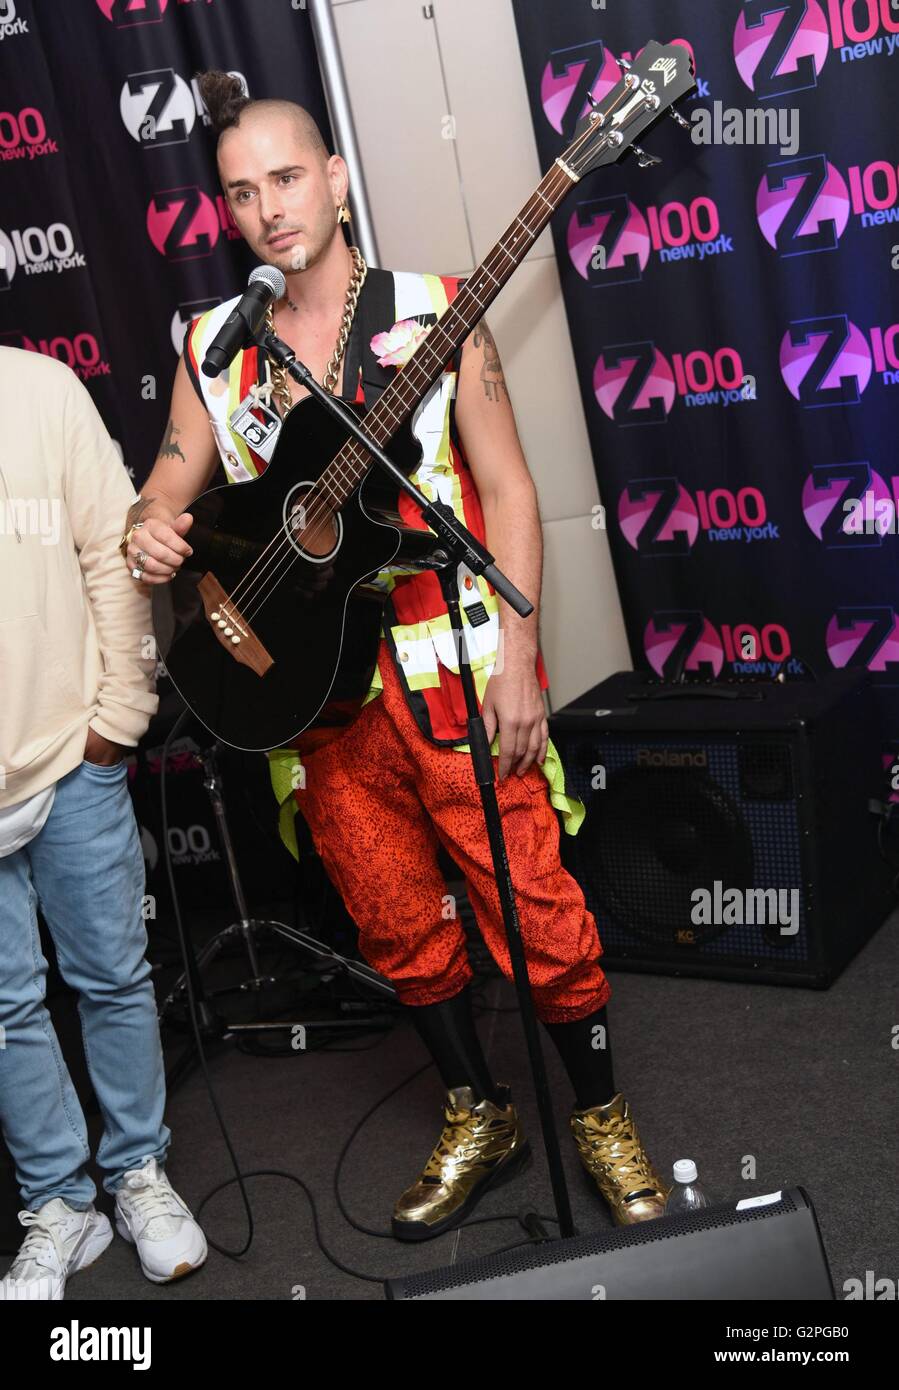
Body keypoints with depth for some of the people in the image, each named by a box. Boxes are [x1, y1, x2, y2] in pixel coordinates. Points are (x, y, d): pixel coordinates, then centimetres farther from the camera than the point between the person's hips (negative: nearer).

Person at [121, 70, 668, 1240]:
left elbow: (506, 490, -4)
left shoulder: (433, 314, -3)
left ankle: (602, 1116, 23)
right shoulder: (214, 347, 6)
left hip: (454, 669, -3)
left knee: (537, 910, 0)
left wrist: (518, 661, -12)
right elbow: (169, 487, 10)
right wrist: (149, 527, -15)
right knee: (398, 927, 14)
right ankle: (478, 1121, 34)